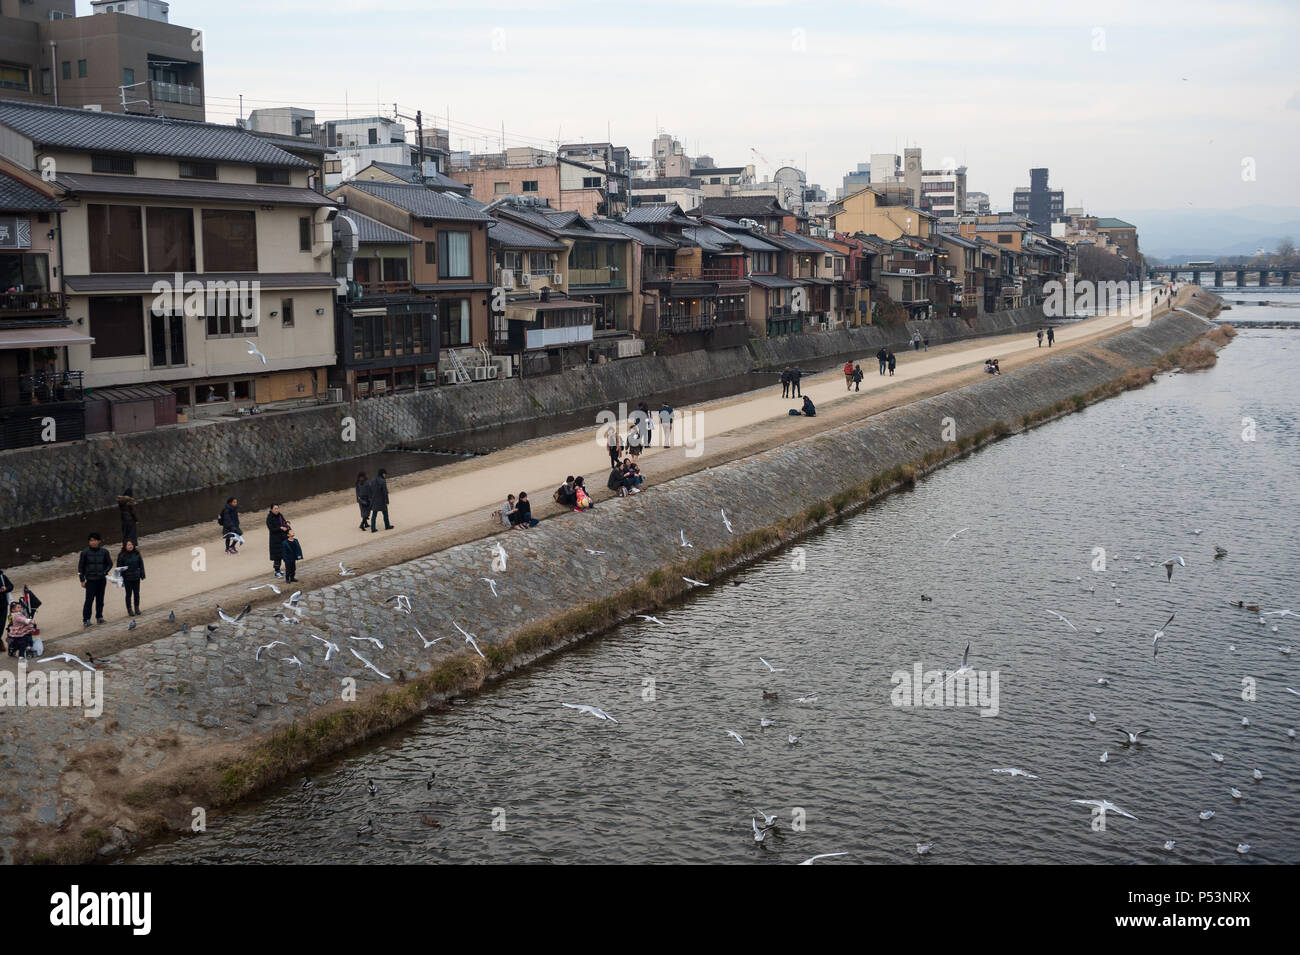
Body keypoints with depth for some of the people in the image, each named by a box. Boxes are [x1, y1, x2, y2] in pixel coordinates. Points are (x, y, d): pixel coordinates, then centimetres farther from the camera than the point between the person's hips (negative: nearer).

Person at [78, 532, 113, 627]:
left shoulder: (104, 552, -1)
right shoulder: (85, 552, -6)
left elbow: (110, 563, 10)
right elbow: (80, 566, 0)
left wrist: (105, 572, -6)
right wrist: (82, 580, -2)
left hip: (101, 580, 2)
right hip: (90, 580, -2)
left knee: (100, 599, 10)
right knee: (89, 600, -7)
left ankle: (99, 617, 24)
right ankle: (85, 620, 0)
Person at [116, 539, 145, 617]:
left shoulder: (137, 554, 1)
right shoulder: (122, 556, -8)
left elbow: (141, 565, 9)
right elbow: (119, 567, -4)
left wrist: (142, 574, 8)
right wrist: (120, 578, -8)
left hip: (136, 577, 3)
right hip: (127, 578, -3)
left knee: (137, 593, 11)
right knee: (129, 594, 4)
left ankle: (137, 608, 25)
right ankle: (129, 610, 14)